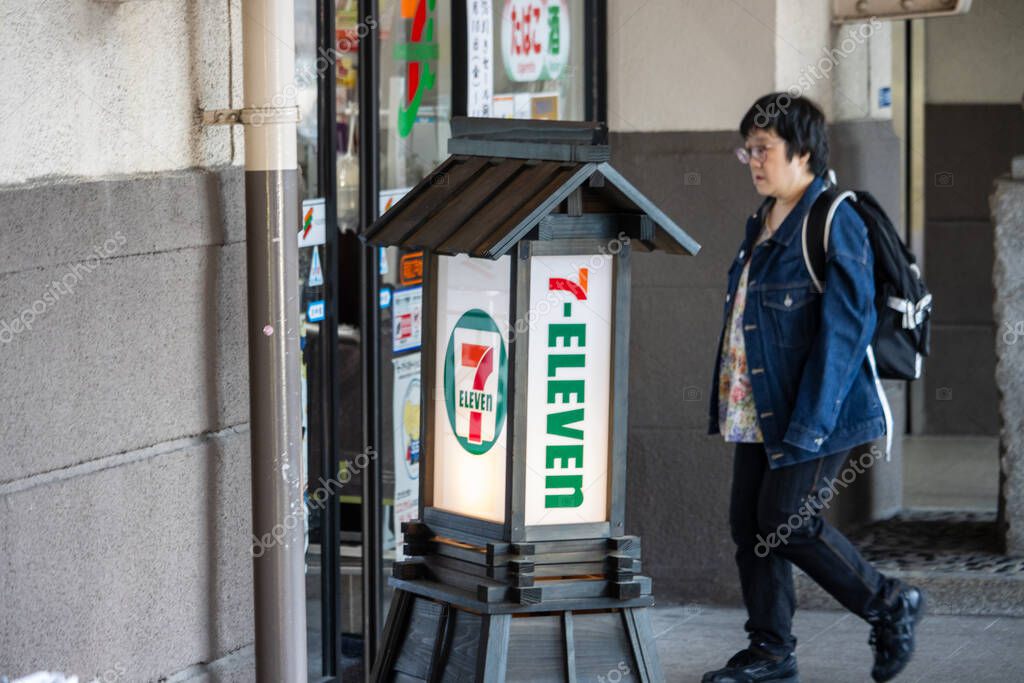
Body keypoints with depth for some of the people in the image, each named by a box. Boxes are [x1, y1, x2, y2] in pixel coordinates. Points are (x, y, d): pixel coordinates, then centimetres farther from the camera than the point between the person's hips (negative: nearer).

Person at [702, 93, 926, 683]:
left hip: (817, 412, -9)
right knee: (749, 523, 6)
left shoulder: (834, 224, -14)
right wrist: (726, 402, 15)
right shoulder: (763, 225, 14)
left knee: (790, 524, -9)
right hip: (758, 412, 9)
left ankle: (891, 607, 11)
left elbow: (845, 327, -19)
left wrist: (808, 425, -22)